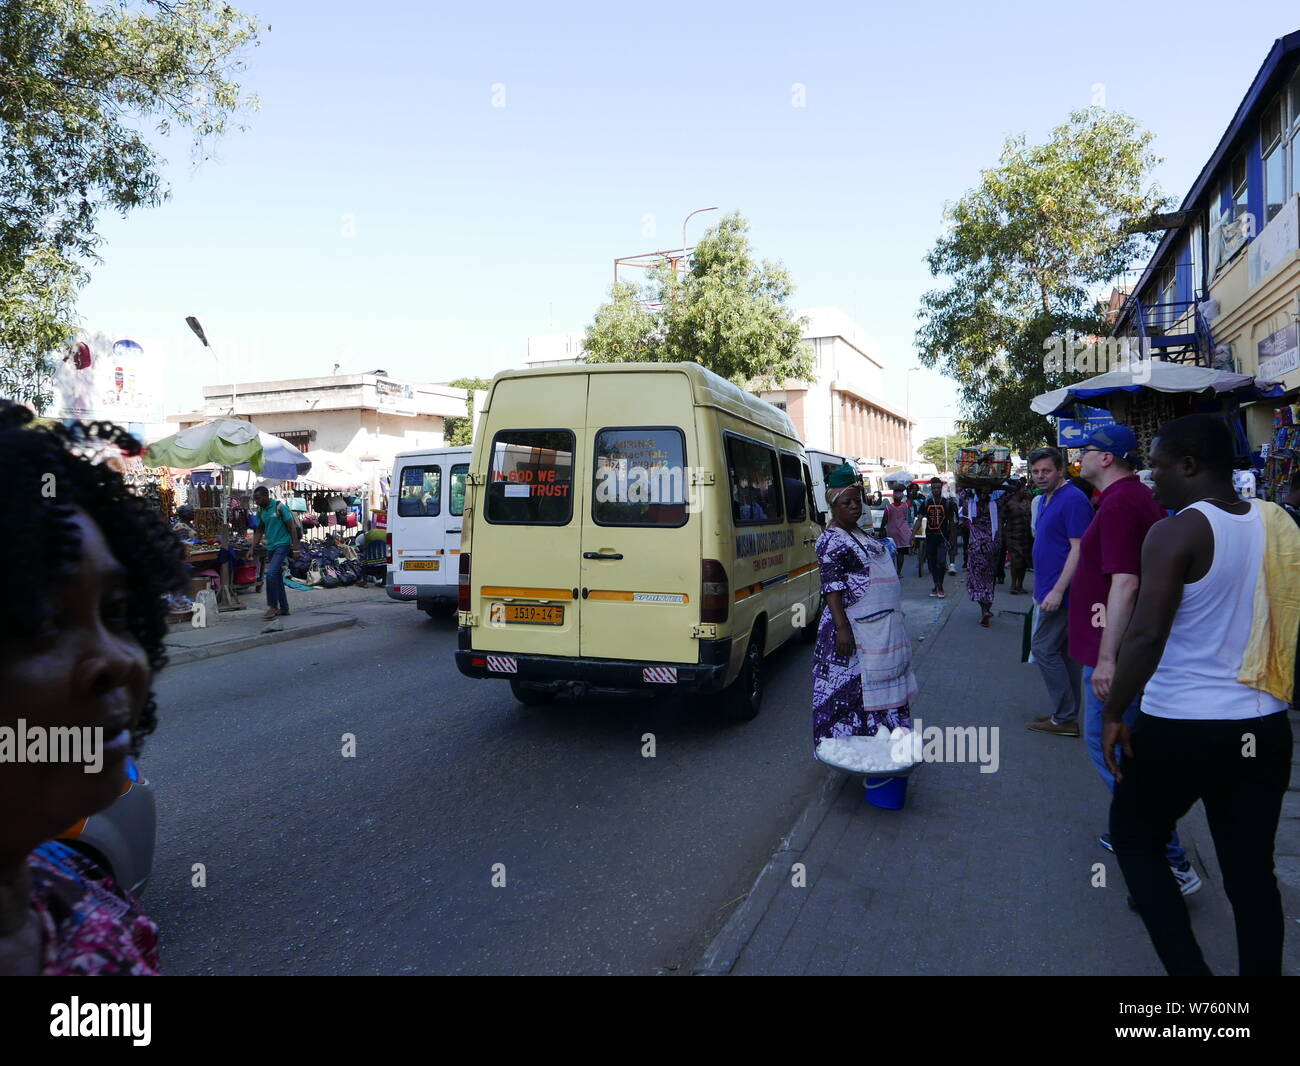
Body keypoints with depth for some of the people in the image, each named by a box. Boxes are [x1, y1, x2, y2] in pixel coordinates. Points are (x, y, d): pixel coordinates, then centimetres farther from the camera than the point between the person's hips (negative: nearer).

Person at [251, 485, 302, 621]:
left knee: (271, 574, -19)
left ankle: (273, 606, -12)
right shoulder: (260, 511, 8)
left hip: (282, 545, -8)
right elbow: (259, 531, 16)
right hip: (270, 547, 8)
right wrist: (252, 549, 9)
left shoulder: (279, 507, -11)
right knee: (277, 577, 10)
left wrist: (295, 547, -15)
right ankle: (284, 608, 17)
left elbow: (292, 527, -11)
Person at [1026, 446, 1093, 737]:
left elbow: (1078, 548, -21)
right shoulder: (1047, 499, 14)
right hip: (1050, 590, 10)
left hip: (1059, 592, -10)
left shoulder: (1072, 499, -16)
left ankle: (1064, 718, 1)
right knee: (1064, 652, 13)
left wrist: (1057, 590, -24)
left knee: (1043, 648, -7)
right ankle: (1067, 715, 21)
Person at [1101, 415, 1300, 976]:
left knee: (1133, 839, 16)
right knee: (1252, 871, 16)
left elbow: (1146, 637, -23)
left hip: (1179, 728, -6)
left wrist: (1114, 714, -13)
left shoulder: (1176, 532, -17)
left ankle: (1188, 967, 9)